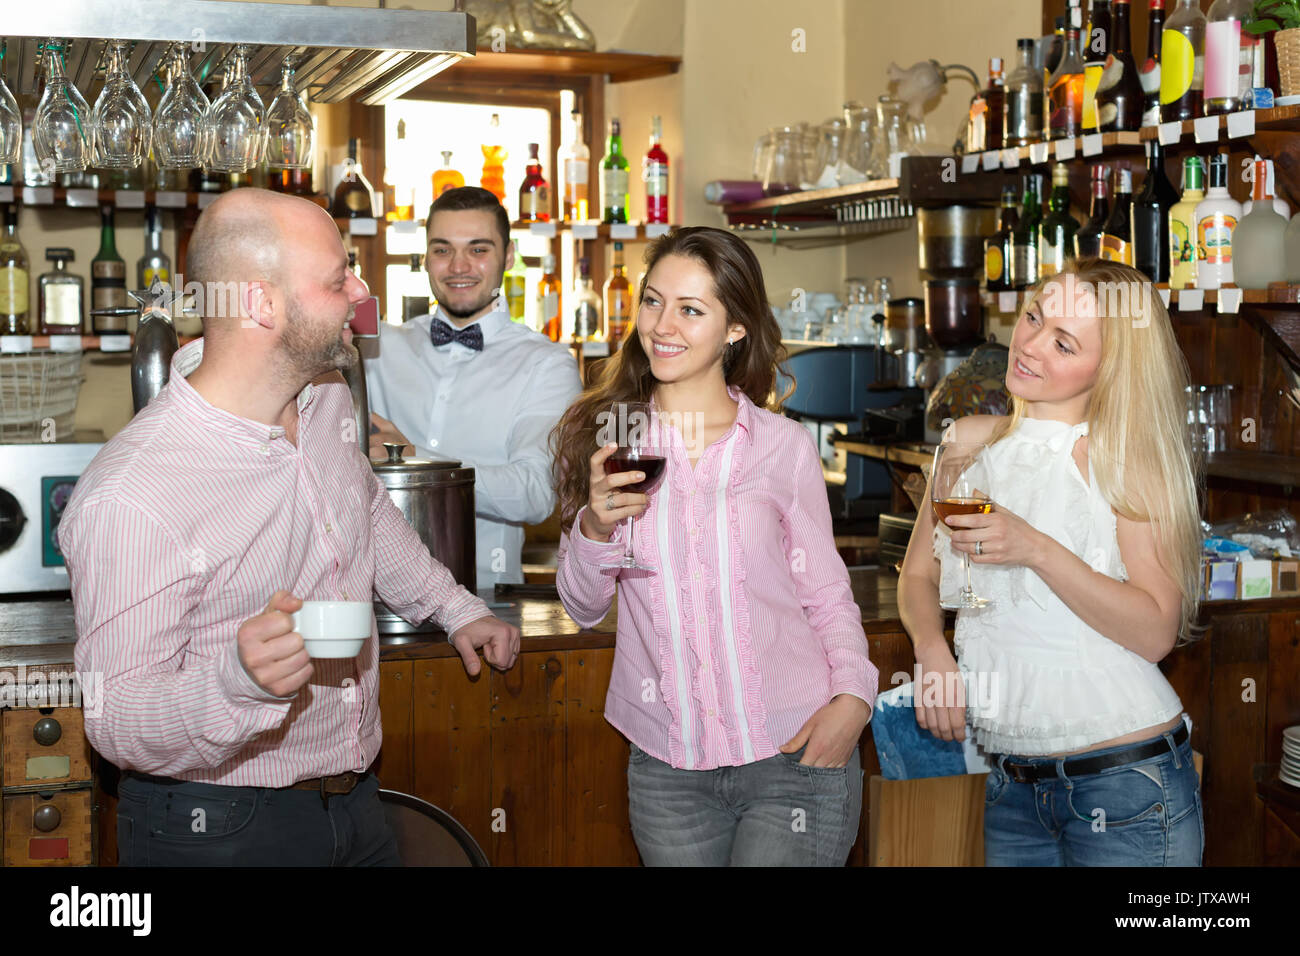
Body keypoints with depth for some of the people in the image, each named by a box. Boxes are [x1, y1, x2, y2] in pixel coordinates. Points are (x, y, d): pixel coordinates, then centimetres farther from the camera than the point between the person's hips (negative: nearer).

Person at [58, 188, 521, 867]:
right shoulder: (130, 500, -26)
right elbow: (114, 721, -24)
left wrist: (455, 607, 25)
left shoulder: (325, 396, 0)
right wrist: (238, 683, -41)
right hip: (218, 831, -7)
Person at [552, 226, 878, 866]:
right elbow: (581, 608, 8)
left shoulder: (783, 446, 1)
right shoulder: (604, 436, 4)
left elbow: (826, 594, 7)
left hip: (795, 754, -2)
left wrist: (853, 696, -10)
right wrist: (595, 526, -12)